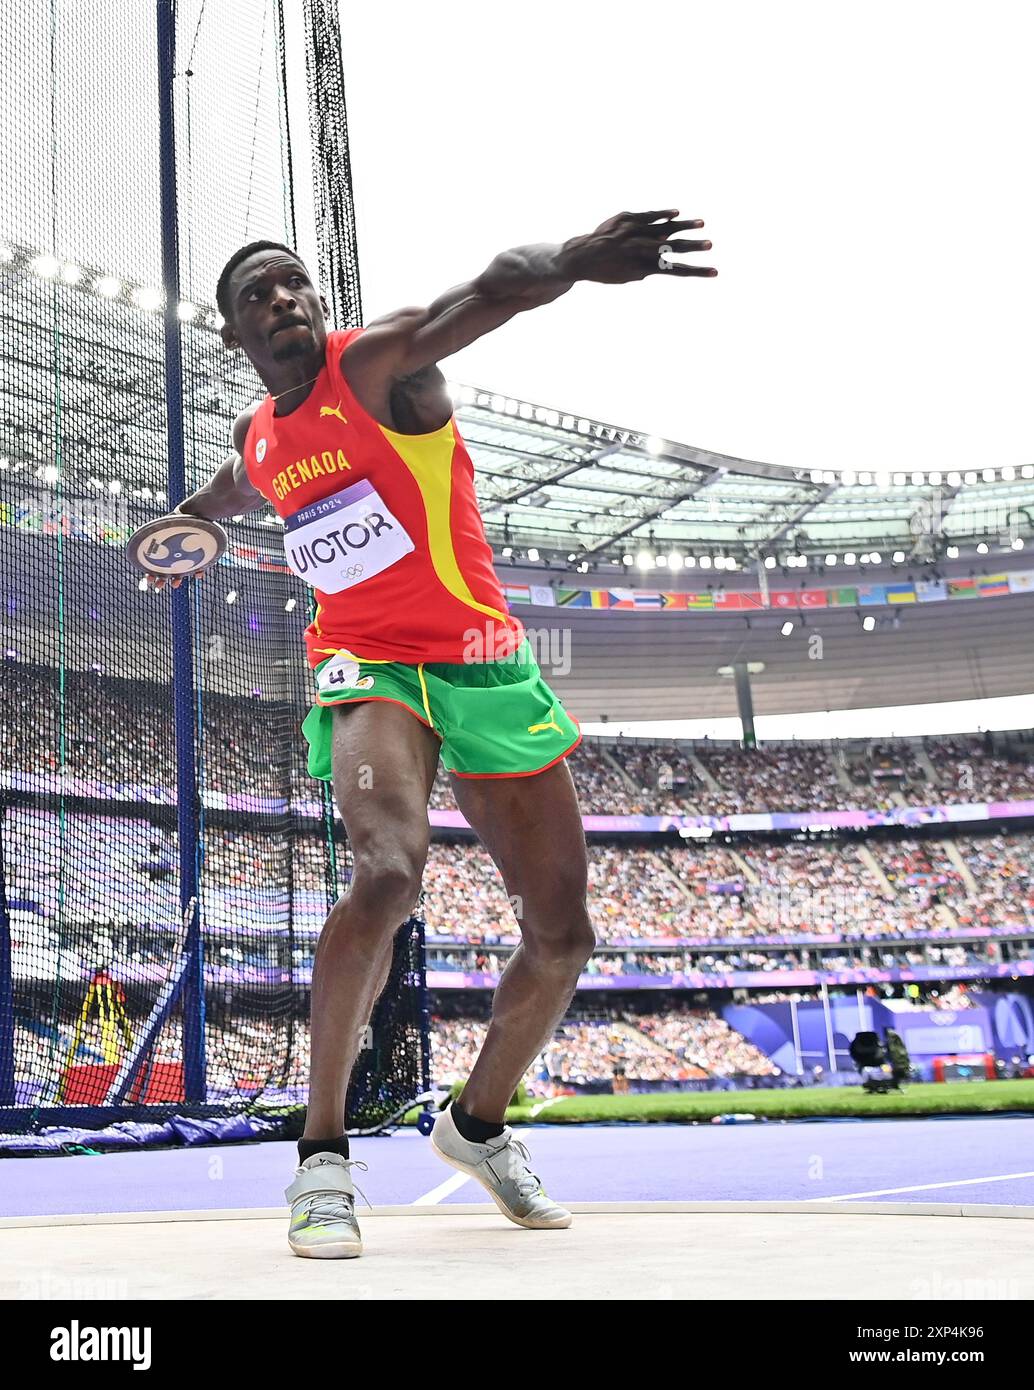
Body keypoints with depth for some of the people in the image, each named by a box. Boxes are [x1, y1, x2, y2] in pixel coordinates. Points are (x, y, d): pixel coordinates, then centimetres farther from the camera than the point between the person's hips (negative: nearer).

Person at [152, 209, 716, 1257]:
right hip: (368, 669, 1)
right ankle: (322, 1155, -19)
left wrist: (566, 260, -53)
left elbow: (493, 291, -31)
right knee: (388, 872, -31)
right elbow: (223, 497, 36)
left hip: (486, 667, -1)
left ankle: (479, 1125, 28)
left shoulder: (379, 364, -8)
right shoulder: (258, 442, 8)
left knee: (562, 934, 3)